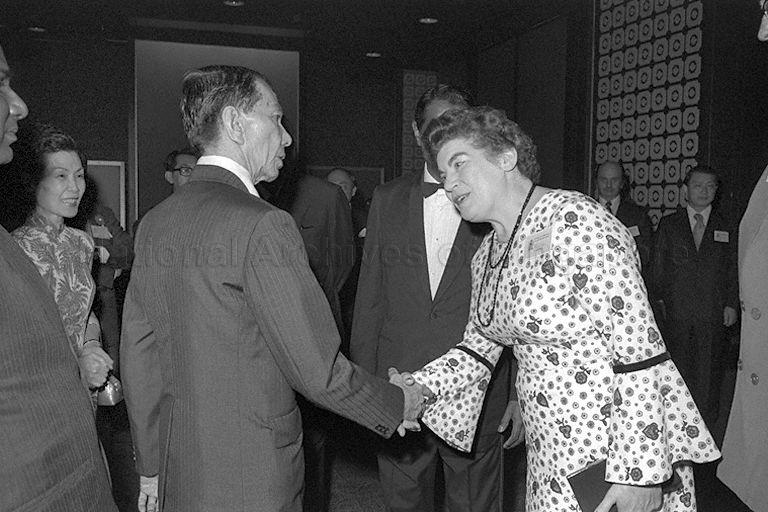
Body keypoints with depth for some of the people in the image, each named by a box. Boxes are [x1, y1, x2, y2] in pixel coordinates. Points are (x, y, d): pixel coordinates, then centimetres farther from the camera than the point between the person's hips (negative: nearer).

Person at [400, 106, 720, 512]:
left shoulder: (573, 222, -20)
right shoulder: (486, 254, 6)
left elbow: (638, 343, -23)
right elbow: (480, 345, 13)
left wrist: (638, 470, -24)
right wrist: (419, 388, -3)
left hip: (611, 445, -7)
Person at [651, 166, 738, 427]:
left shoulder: (726, 227, 9)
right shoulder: (668, 224, 8)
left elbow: (733, 268, 7)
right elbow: (658, 266, 7)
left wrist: (731, 304, 0)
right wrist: (660, 298, 0)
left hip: (714, 314, 0)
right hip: (676, 311, 0)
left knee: (709, 372, 4)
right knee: (678, 370, 5)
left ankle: (705, 426, 18)